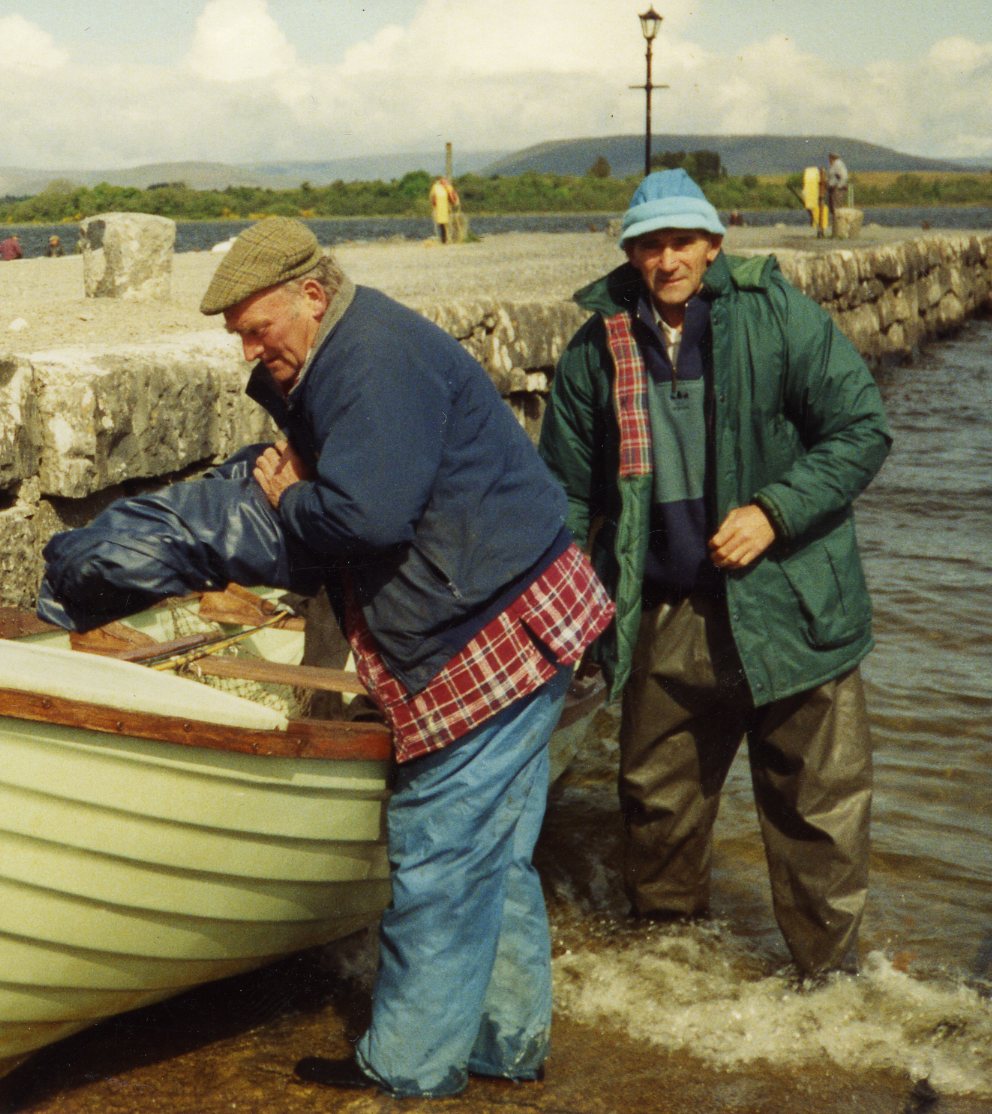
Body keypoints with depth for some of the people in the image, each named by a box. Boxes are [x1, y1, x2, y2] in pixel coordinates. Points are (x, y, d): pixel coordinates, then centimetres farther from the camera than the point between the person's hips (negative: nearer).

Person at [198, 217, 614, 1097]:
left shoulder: (377, 362, -18)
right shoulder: (338, 361, 16)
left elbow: (366, 516, -26)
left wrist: (290, 501, -7)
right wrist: (293, 469, 2)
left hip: (499, 635, -11)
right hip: (507, 630, 11)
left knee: (439, 859, -2)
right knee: (493, 856, 16)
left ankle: (410, 1066, 9)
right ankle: (509, 1040, 27)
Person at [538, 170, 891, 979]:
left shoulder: (777, 315, -7)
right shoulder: (597, 349, 3)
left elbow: (862, 428, -6)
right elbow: (565, 487, 11)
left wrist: (774, 512, -17)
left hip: (788, 611, -3)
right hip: (662, 623, 3)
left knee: (819, 803, 3)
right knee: (657, 800, 17)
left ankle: (829, 974, 20)